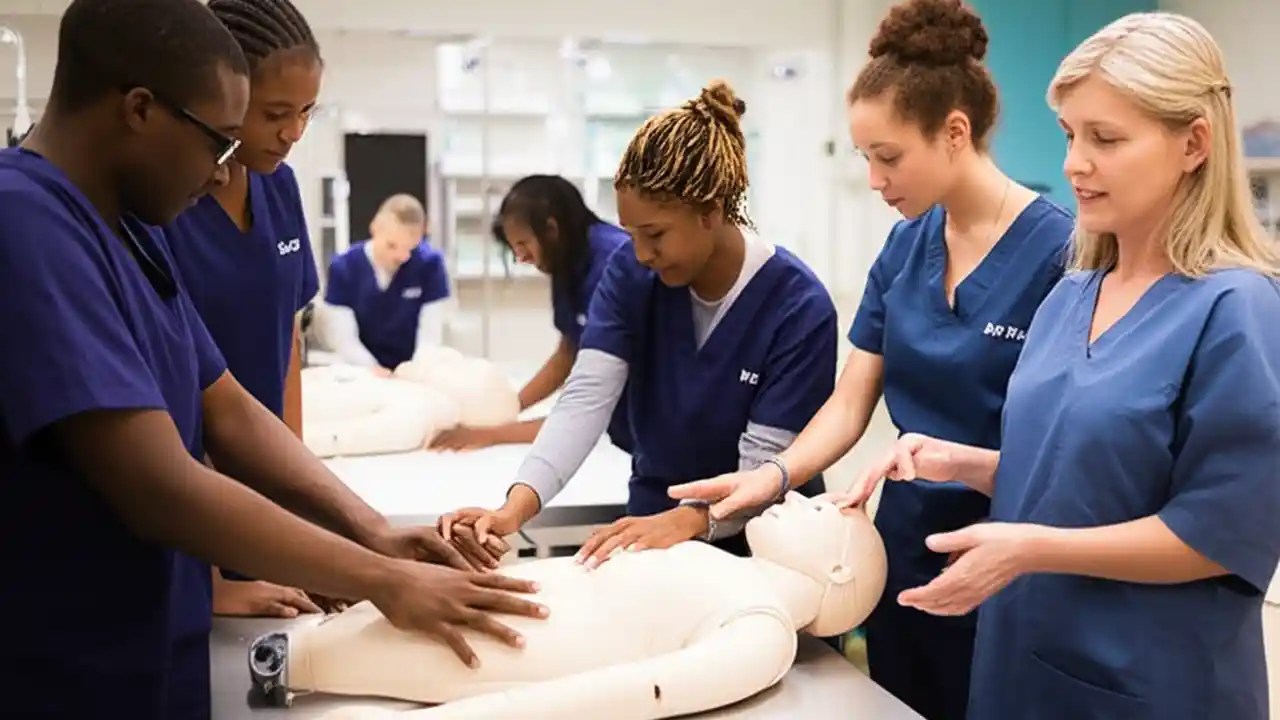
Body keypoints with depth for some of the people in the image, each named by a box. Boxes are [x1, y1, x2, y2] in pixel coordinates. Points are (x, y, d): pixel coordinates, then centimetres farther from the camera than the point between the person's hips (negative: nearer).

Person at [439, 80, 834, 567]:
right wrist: (517, 506, -30)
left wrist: (683, 521, -36)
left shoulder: (799, 307, -18)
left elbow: (763, 468, -19)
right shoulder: (631, 274, -7)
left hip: (758, 546, -2)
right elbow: (585, 398, -16)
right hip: (652, 527, 2)